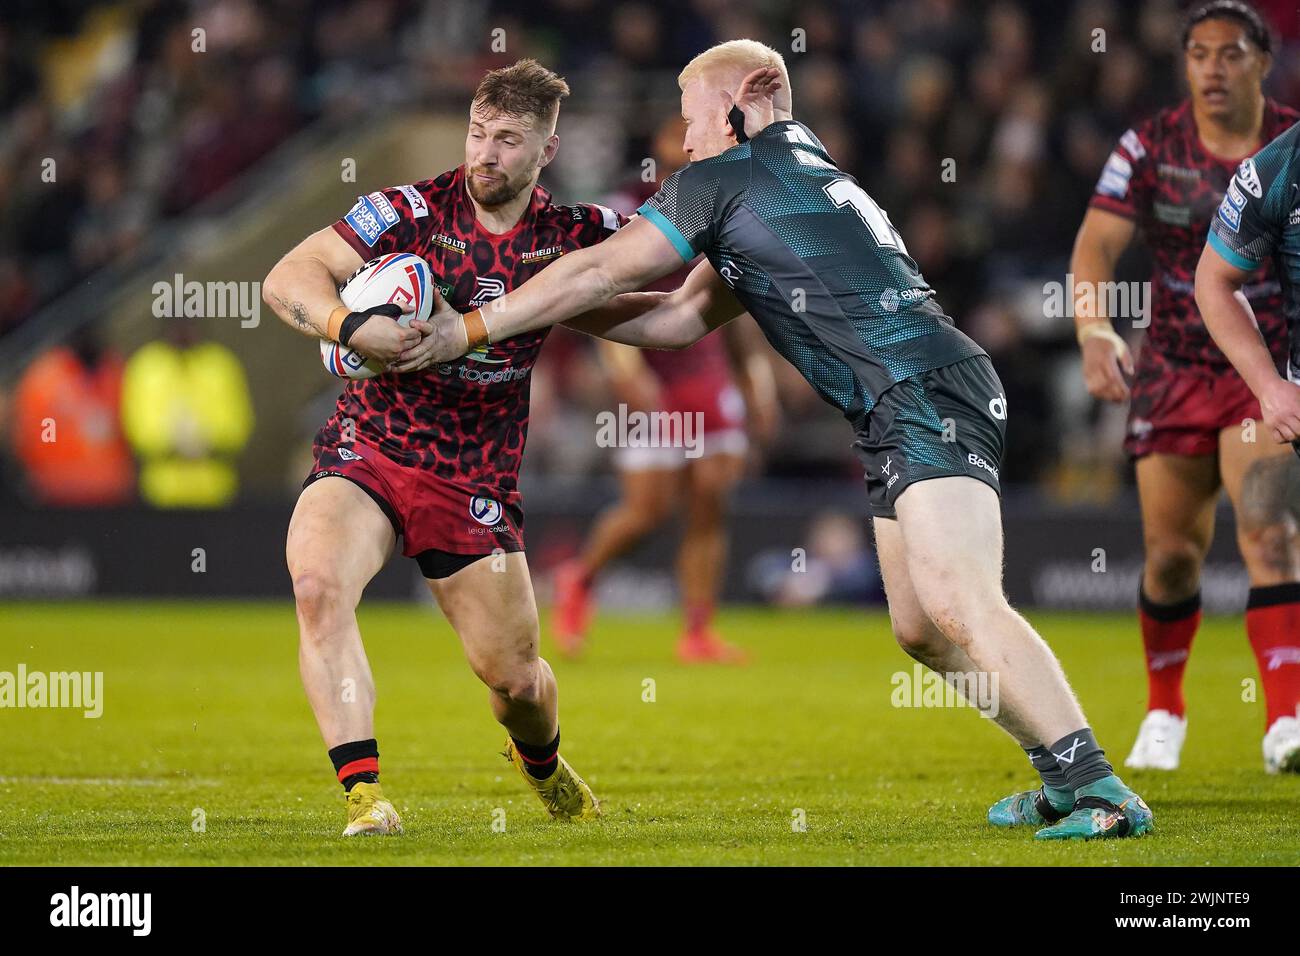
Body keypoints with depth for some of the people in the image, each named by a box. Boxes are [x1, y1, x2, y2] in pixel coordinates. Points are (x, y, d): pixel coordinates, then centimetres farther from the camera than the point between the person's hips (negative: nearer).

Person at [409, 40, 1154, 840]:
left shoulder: (722, 179, 0)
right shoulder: (805, 178, 28)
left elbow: (599, 273, 3)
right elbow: (682, 318, 32)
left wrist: (472, 328, 11)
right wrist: (550, 312, 30)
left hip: (929, 392, -10)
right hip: (902, 420, 10)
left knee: (959, 606, -21)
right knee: (920, 631, 11)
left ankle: (1100, 790, -28)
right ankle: (1068, 784, 14)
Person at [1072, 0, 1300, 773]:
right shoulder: (1151, 148, -6)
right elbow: (1097, 247, -15)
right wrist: (1096, 332, -33)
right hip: (1176, 367, 2)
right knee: (1171, 555, 4)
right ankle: (1164, 711, 30)